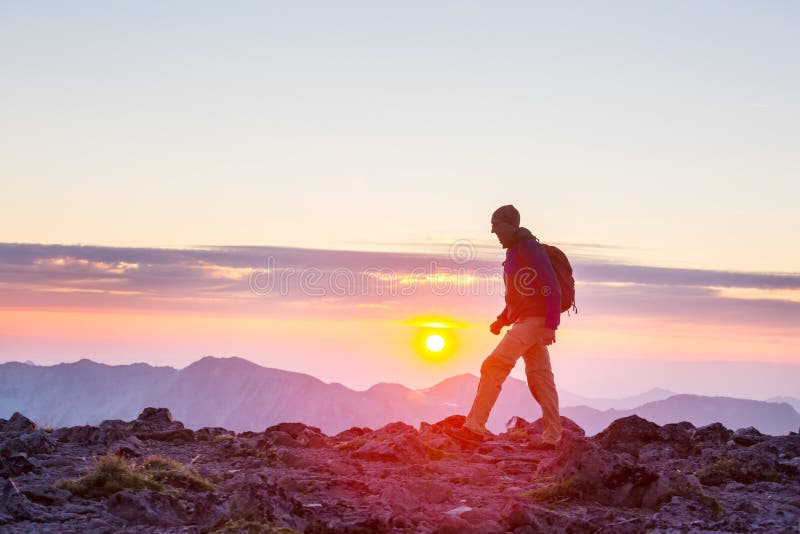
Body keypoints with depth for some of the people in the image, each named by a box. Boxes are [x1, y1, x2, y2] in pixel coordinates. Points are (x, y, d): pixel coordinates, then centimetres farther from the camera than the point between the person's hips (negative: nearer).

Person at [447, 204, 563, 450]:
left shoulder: (530, 248, -11)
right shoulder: (513, 253, 19)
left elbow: (552, 289, -17)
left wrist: (550, 326, -22)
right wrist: (501, 321, 13)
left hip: (533, 321, -10)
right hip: (523, 321, 10)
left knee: (493, 366, -14)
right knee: (539, 378, 8)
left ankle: (474, 428, -14)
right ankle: (552, 436, 10)